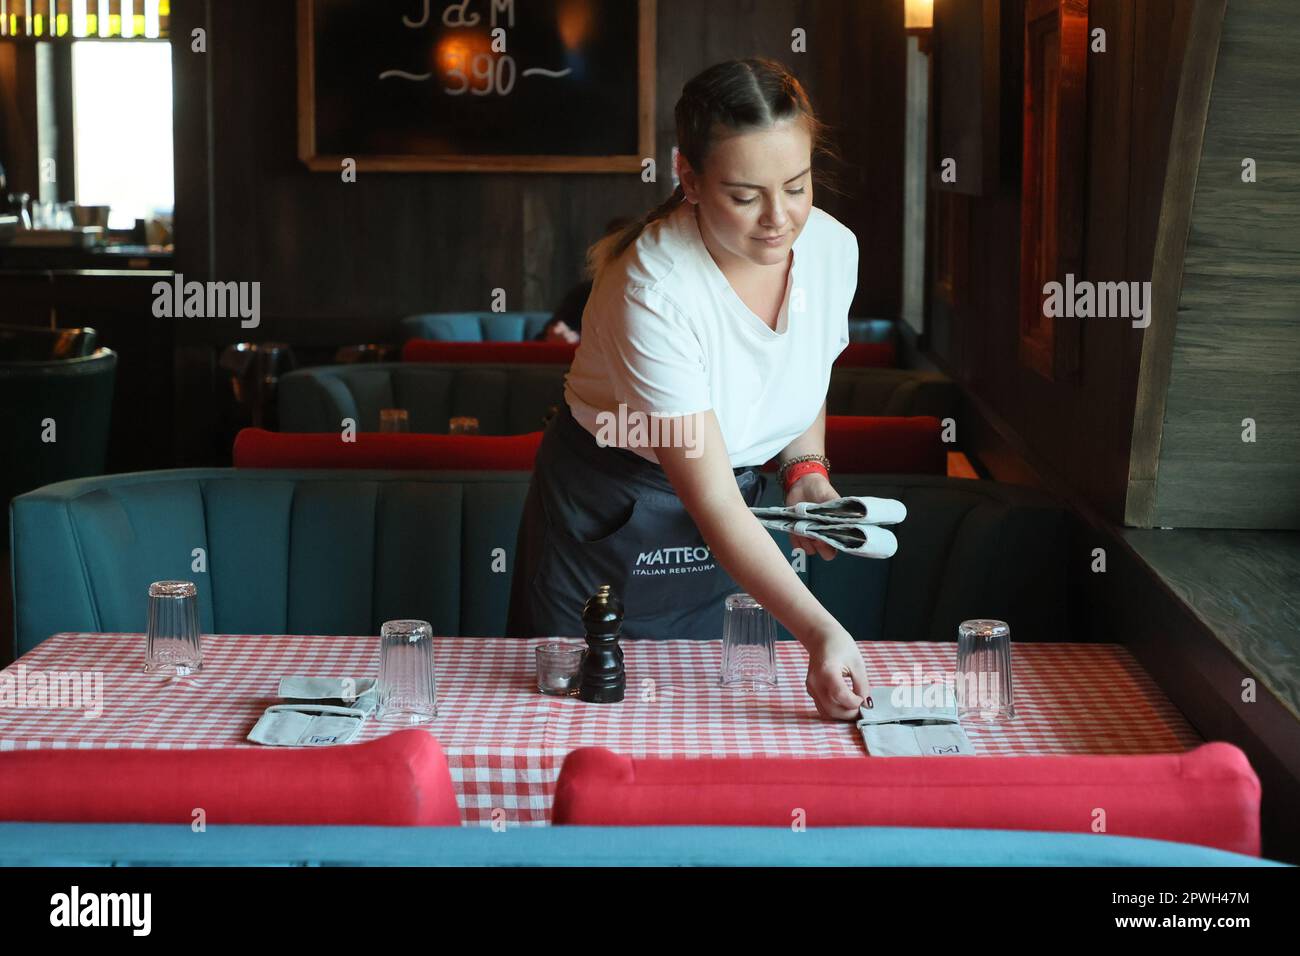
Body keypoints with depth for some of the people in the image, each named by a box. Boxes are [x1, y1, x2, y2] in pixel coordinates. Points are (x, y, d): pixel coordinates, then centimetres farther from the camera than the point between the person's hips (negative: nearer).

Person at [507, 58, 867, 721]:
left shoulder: (833, 249, -14)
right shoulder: (656, 292, -33)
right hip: (607, 515, -5)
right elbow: (714, 506, -35)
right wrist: (819, 632, -43)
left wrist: (807, 470, -9)